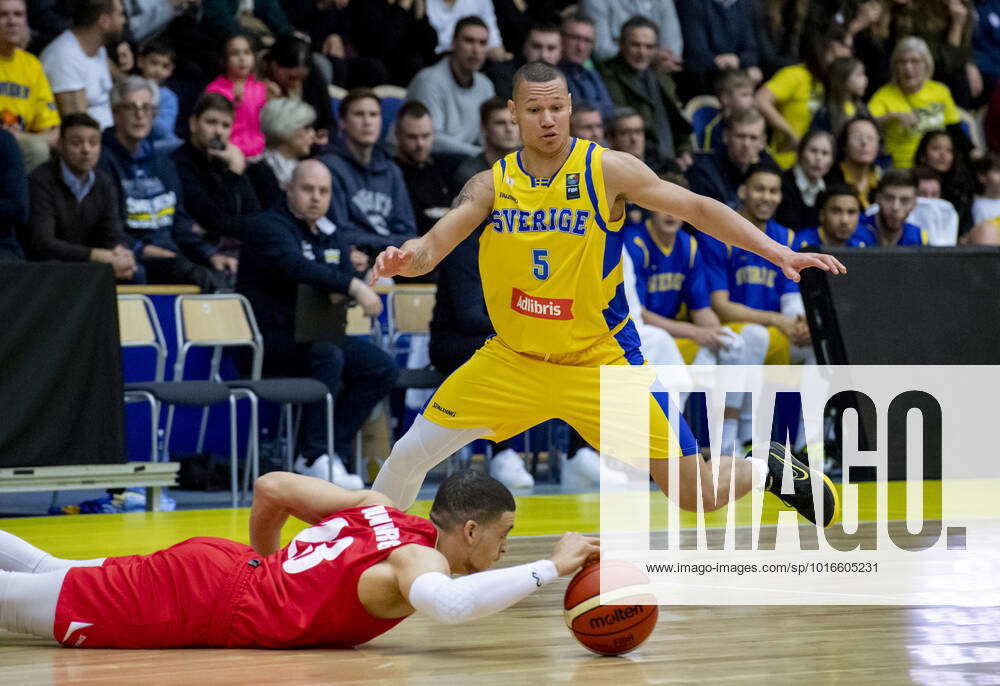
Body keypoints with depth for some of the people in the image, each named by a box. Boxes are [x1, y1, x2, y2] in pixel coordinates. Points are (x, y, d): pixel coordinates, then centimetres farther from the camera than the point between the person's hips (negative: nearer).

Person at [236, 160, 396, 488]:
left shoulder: (331, 234, 19)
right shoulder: (267, 227, -9)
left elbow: (350, 275, 10)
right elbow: (297, 268, -27)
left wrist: (341, 291, -16)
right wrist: (352, 286, -34)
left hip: (316, 334, 8)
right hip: (269, 337, -8)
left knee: (382, 369, -9)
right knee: (328, 356, -34)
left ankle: (331, 449, -11)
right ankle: (314, 457, -26)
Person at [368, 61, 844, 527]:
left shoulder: (606, 170, -10)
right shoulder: (492, 184, -4)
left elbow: (699, 209, -7)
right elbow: (432, 246, -10)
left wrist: (780, 253, -15)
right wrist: (402, 260, -35)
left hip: (602, 363, -2)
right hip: (511, 362, 2)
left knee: (699, 496, -4)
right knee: (408, 455, -4)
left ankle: (768, 469, 28)